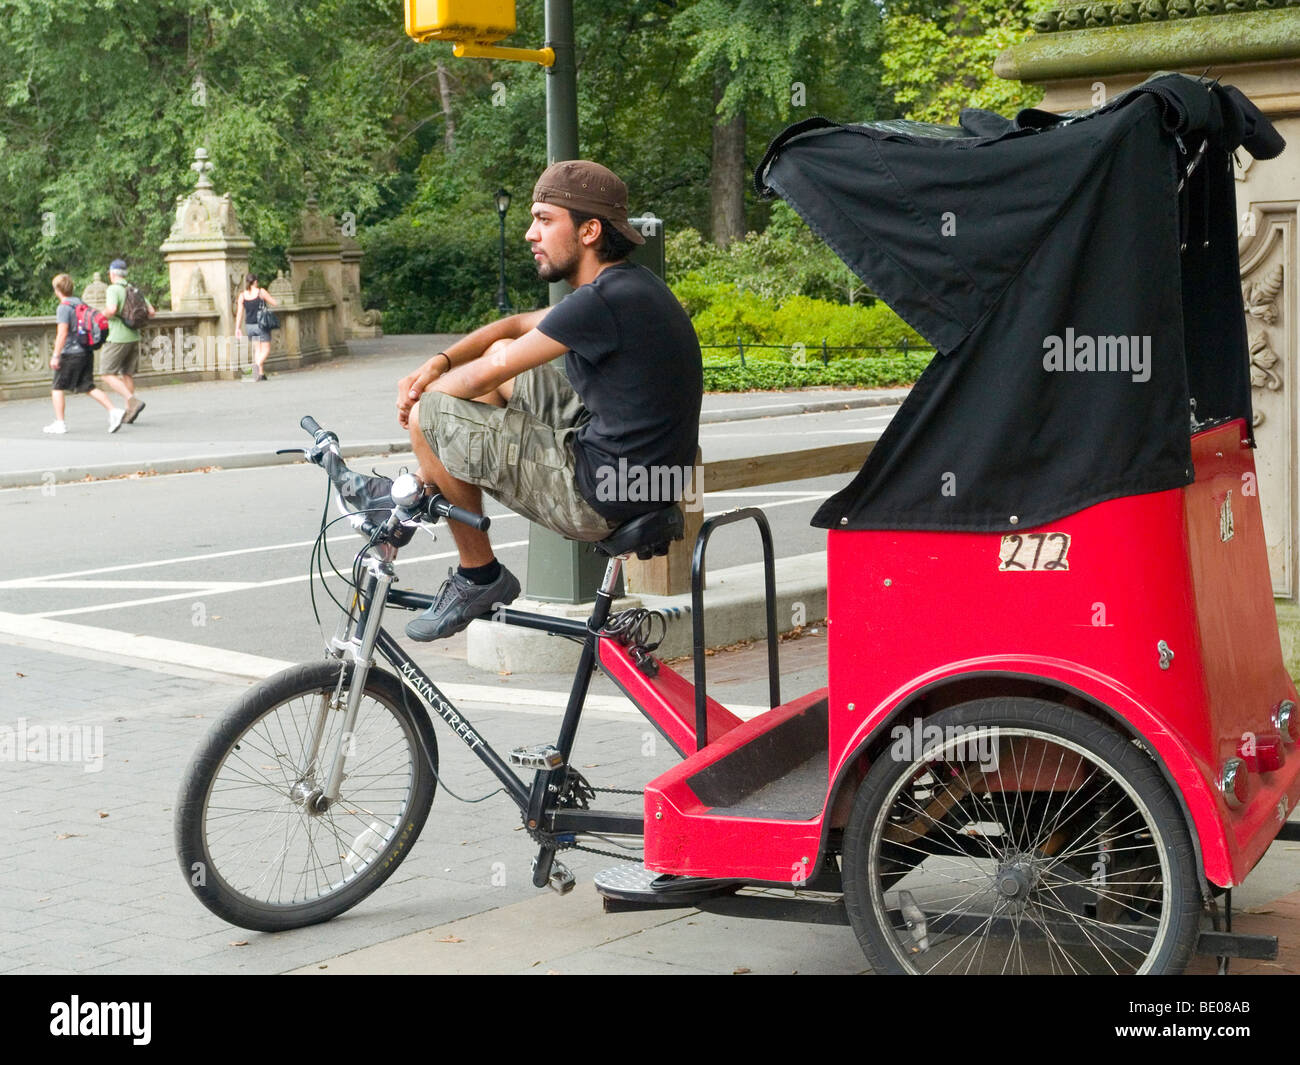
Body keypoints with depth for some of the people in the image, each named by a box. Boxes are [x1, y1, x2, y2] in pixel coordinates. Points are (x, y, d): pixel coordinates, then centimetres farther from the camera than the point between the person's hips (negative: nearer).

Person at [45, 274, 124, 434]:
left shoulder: (64, 308, -13)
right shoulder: (80, 304, 12)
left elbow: (63, 333, -20)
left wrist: (55, 356, -19)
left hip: (70, 353, -8)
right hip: (86, 352, 8)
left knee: (58, 388, 5)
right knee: (88, 387, 7)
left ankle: (59, 423, 6)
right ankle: (113, 411, -9)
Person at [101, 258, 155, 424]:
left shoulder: (113, 289, -10)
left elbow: (112, 310, -26)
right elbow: (151, 312, 8)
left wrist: (104, 314, -5)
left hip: (118, 338, -7)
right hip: (134, 337, 7)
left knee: (107, 375, -2)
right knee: (127, 374, 13)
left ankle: (133, 401, -19)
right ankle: (129, 412, 11)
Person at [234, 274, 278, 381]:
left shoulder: (242, 296, 0)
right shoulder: (261, 292, -9)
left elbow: (239, 313, -2)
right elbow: (274, 303, -3)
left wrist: (237, 328, 1)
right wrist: (268, 295, 16)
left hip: (249, 326, 4)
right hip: (261, 324, -4)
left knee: (257, 349, 13)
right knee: (266, 349, 2)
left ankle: (261, 373, 9)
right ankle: (258, 364, -27)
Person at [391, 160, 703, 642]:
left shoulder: (603, 303, -22)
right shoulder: (630, 285, 10)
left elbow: (490, 373, -13)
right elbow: (518, 326, 21)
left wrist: (423, 394, 6)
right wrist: (436, 365, 7)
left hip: (598, 497, -11)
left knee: (428, 416, -7)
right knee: (502, 352, 24)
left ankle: (479, 576, 8)